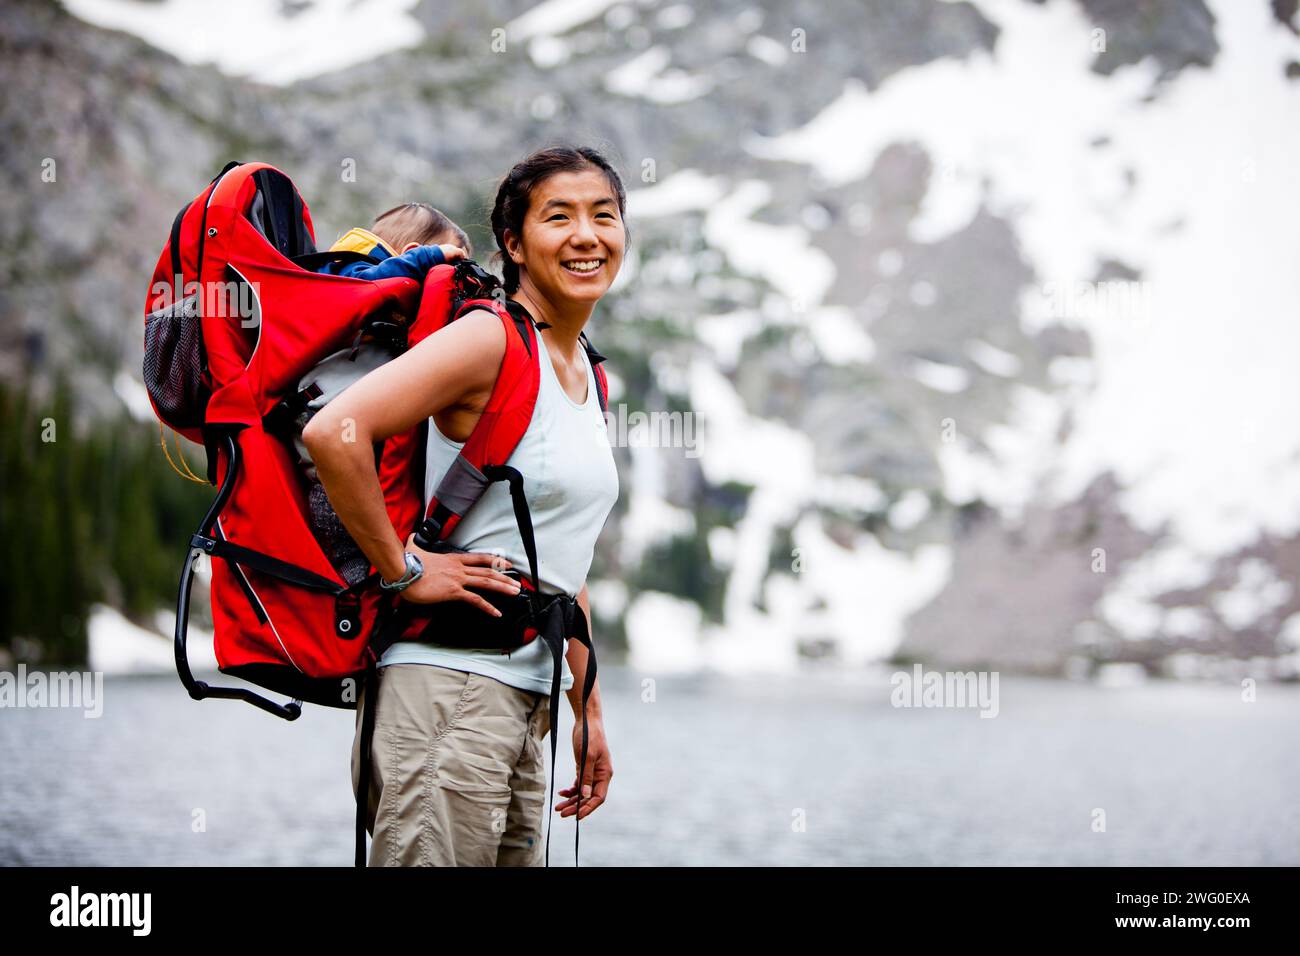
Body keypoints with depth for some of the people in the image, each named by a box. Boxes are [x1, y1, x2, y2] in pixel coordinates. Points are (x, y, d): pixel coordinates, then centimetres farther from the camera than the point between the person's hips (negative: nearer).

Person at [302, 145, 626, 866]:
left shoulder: (586, 373, 16)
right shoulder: (491, 339, -11)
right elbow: (332, 433, -25)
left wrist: (588, 711, 22)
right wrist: (404, 571, -16)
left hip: (525, 699, 9)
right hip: (448, 690, -9)